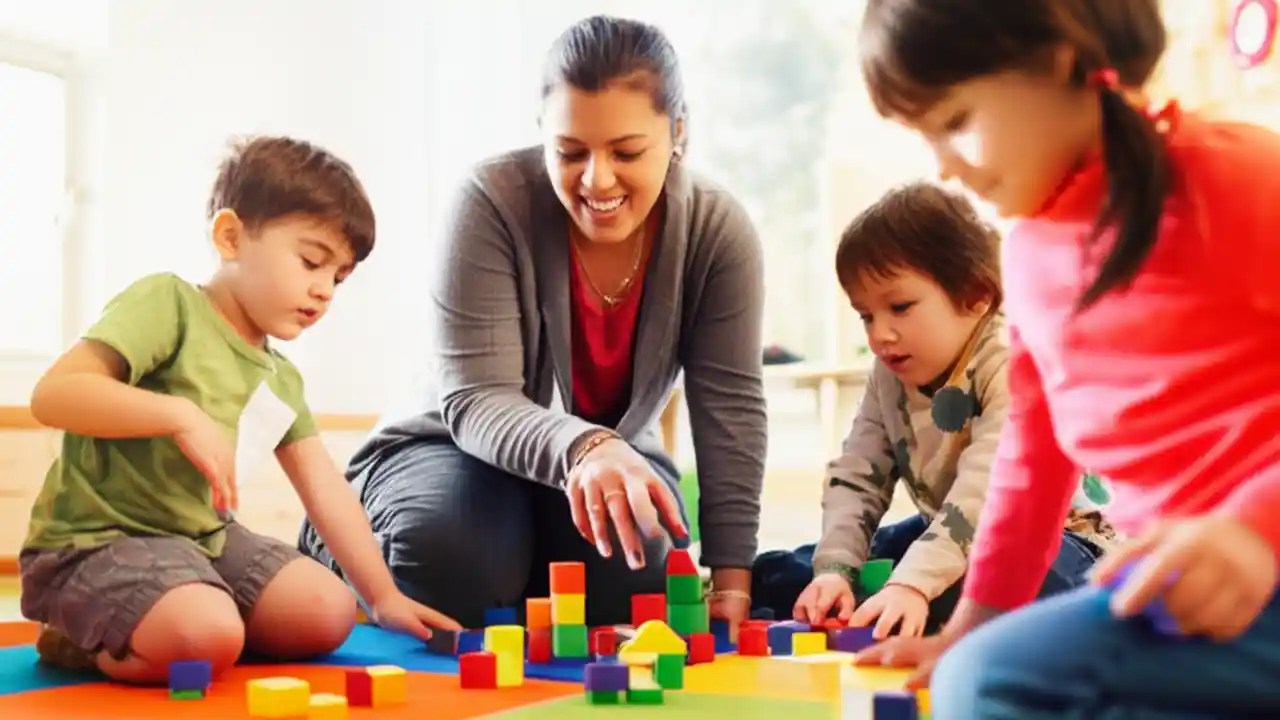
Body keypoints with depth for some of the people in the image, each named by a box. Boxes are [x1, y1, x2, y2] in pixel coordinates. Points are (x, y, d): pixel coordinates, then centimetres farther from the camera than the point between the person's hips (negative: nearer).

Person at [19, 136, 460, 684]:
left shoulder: (281, 379, 13)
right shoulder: (169, 304, -11)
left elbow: (327, 491, 14)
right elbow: (53, 394, -22)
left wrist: (384, 595, 9)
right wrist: (183, 415, -30)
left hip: (202, 539, 9)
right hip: (95, 540, -9)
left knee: (329, 612, -1)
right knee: (207, 638, -33)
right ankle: (82, 641, -2)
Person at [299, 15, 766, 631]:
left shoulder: (717, 230, -17)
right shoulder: (493, 202, -27)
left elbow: (731, 407, -17)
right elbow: (476, 402, -31)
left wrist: (732, 580, -25)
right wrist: (582, 447, -54)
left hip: (616, 458, 3)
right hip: (459, 448, -2)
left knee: (637, 573, -29)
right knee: (453, 559, -33)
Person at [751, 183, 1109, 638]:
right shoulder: (890, 376, -1)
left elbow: (984, 493, -36)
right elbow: (854, 477, -2)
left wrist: (914, 582, -47)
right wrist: (835, 568, -20)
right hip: (947, 533, 8)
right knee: (774, 579, 0)